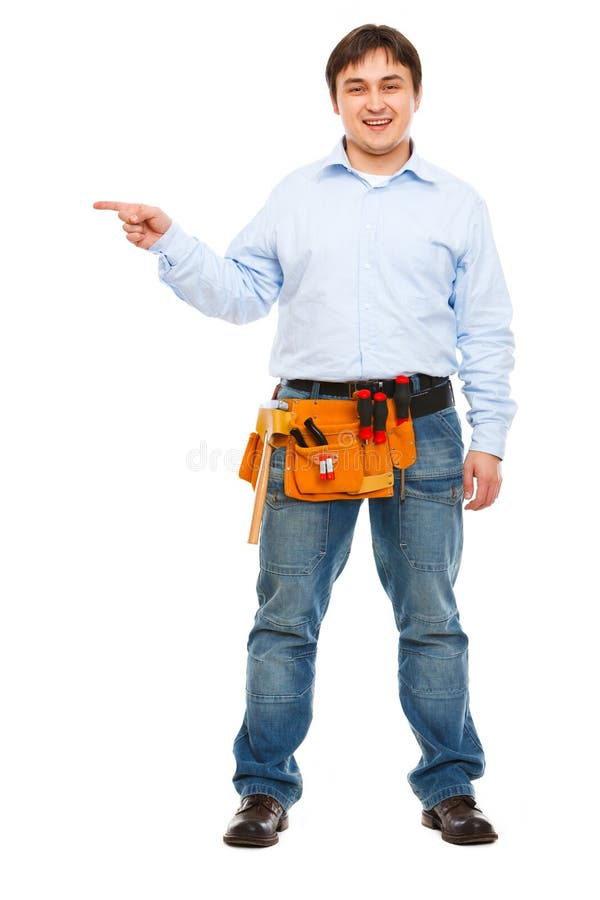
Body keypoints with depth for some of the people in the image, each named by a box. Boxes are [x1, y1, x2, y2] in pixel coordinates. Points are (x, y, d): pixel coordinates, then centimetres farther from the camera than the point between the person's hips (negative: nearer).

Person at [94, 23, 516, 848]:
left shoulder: (458, 204, 11)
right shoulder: (295, 197, 13)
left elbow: (487, 333, 10)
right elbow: (241, 293, 11)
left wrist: (490, 440, 4)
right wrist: (170, 247, -3)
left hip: (422, 428, 0)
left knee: (431, 618, 5)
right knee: (285, 616, 2)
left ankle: (449, 787, 17)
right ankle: (266, 788, 12)